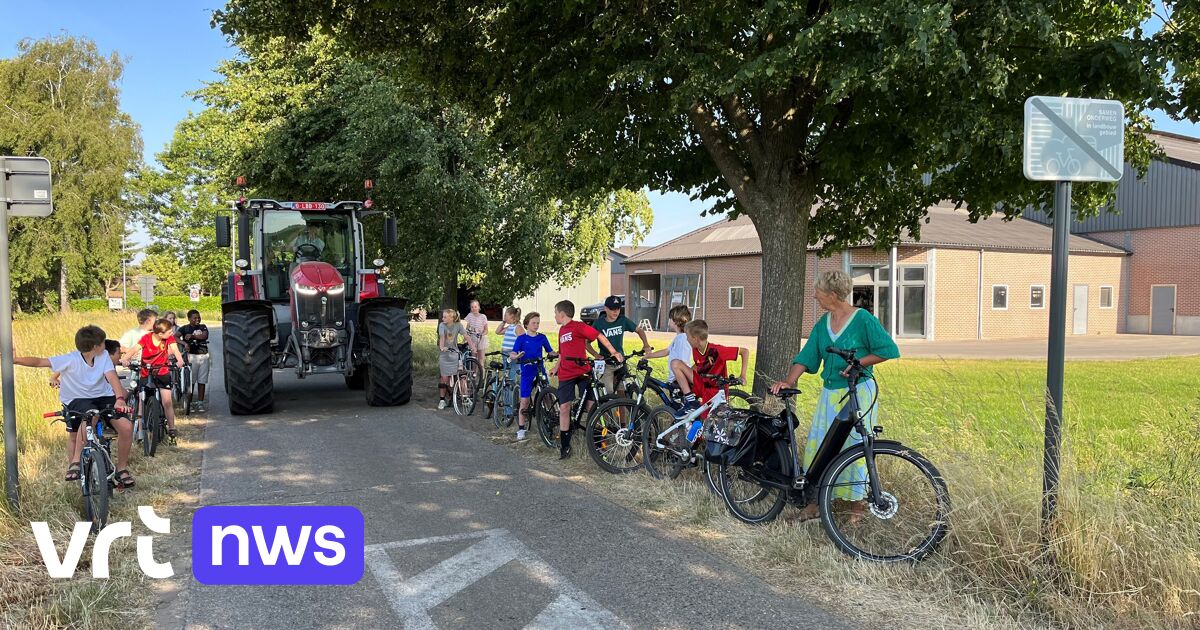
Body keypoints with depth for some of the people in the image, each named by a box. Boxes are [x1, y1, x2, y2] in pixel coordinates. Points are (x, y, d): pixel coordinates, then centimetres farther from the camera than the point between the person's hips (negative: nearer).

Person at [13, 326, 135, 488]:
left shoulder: (104, 356, -8)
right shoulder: (71, 360, -16)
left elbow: (112, 377, -18)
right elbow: (40, 362, -21)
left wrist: (120, 399, -34)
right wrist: (15, 360, -35)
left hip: (103, 397, 3)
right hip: (77, 400, -3)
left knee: (126, 426, -19)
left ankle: (122, 469, 0)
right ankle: (75, 462, -18)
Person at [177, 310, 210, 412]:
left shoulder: (203, 327, 13)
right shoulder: (184, 328, 4)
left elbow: (204, 335, -6)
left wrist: (192, 336, -17)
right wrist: (184, 343, -27)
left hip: (204, 356, 3)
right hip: (191, 356, -3)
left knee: (202, 381, 3)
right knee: (190, 380, -5)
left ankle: (200, 403, 8)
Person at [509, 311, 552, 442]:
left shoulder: (542, 337, 7)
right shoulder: (522, 338, -1)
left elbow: (550, 351, 9)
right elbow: (512, 353, -7)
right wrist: (516, 356, -30)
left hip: (540, 370, 2)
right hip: (527, 372, -2)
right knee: (524, 401, -1)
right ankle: (521, 430, 6)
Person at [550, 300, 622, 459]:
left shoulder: (578, 326, -9)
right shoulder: (562, 330, 15)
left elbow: (599, 336, -12)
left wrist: (614, 352, -18)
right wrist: (556, 367, 25)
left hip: (583, 372, -6)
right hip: (566, 374, 6)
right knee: (564, 408, 0)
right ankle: (564, 445, 8)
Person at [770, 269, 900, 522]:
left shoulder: (863, 319, -7)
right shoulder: (823, 323, 11)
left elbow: (888, 350, -6)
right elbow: (806, 357, 8)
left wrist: (857, 363, -15)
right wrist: (788, 381, -4)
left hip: (858, 392, -6)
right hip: (829, 392, 6)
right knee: (818, 443, 5)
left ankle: (859, 504, 11)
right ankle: (814, 501, 14)